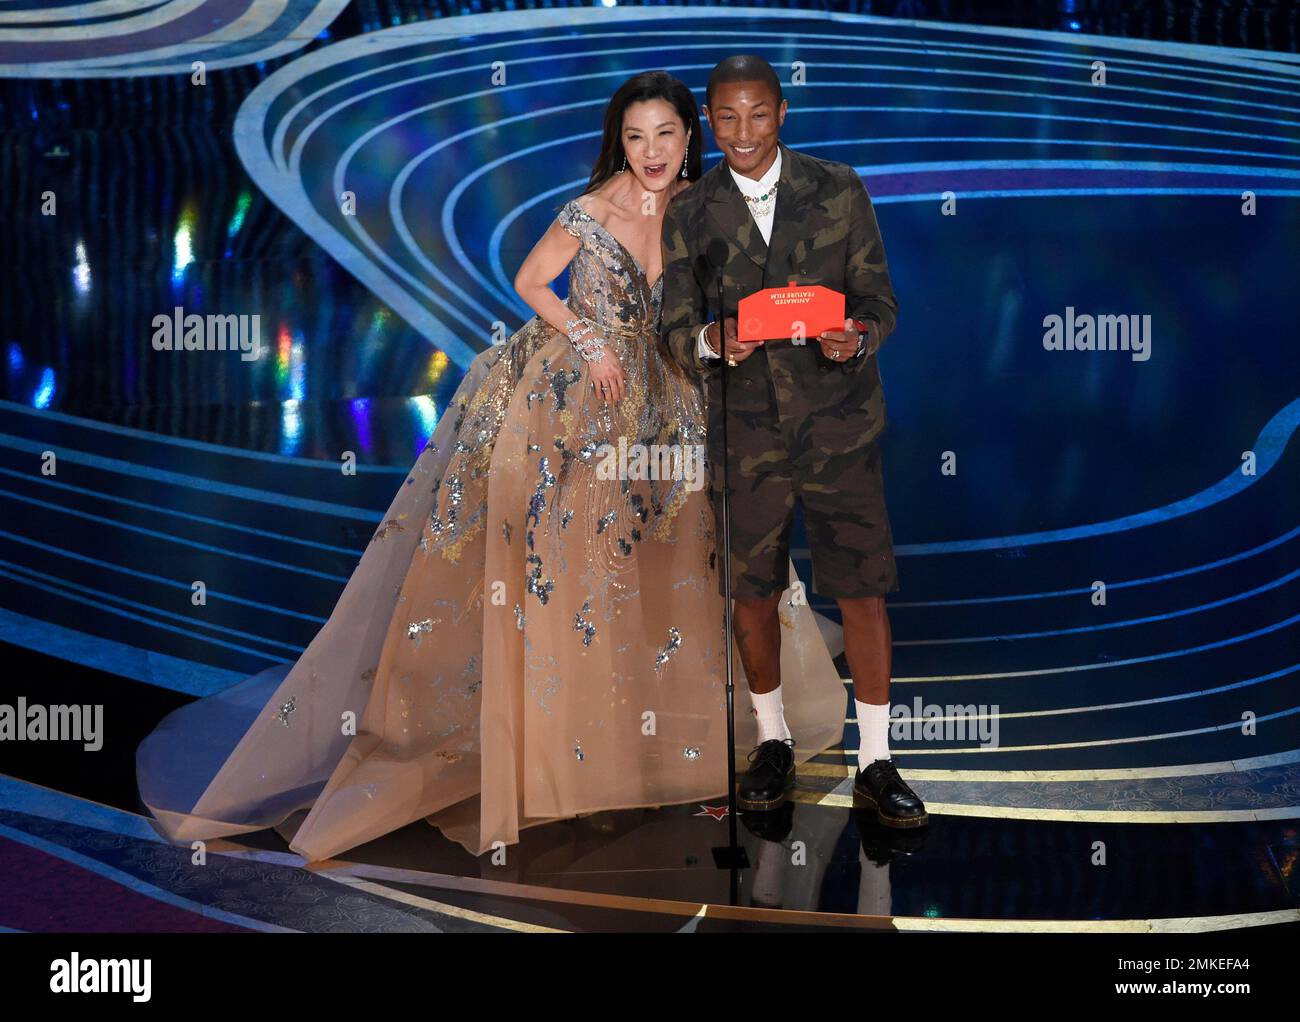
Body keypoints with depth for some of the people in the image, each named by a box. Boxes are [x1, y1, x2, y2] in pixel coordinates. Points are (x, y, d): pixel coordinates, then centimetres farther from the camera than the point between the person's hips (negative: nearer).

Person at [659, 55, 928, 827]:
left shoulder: (838, 189, 2)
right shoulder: (690, 215, 3)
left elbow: (879, 296, 2)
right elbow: (676, 330, 2)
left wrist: (859, 337, -21)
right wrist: (710, 342, -21)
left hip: (840, 422, -1)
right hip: (748, 428, 1)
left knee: (863, 588, -3)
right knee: (753, 591, 8)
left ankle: (876, 762, 11)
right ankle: (775, 743, 29)